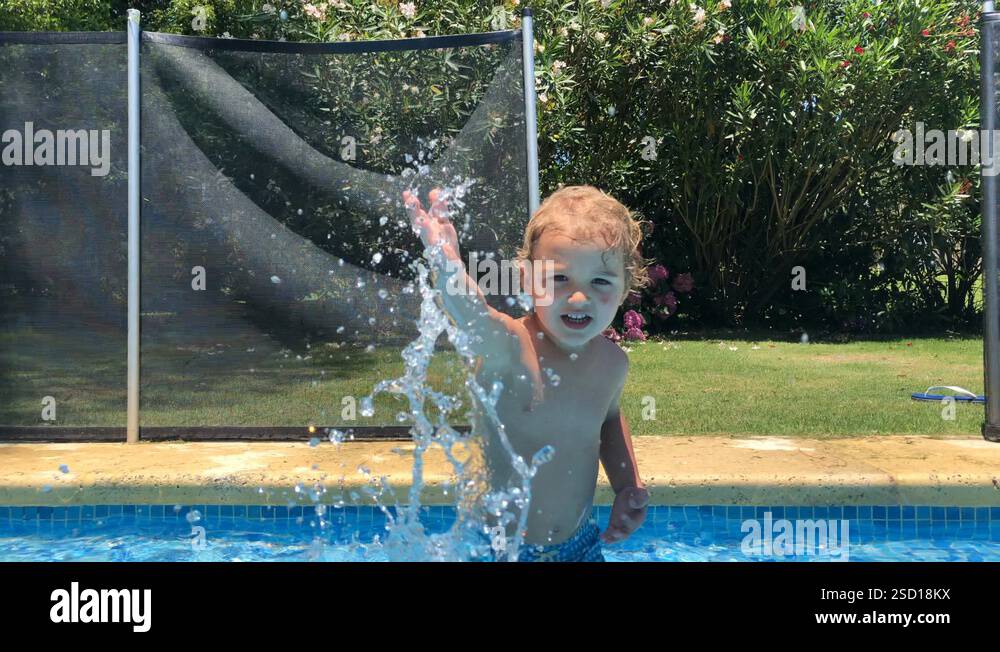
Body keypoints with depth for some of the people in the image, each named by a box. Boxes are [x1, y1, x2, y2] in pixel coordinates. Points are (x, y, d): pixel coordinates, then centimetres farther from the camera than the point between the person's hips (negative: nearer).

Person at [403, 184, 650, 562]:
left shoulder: (612, 363, -7)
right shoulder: (507, 348, -24)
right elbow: (468, 308, -48)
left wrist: (628, 486, 4)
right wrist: (445, 261, -67)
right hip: (499, 546, -4)